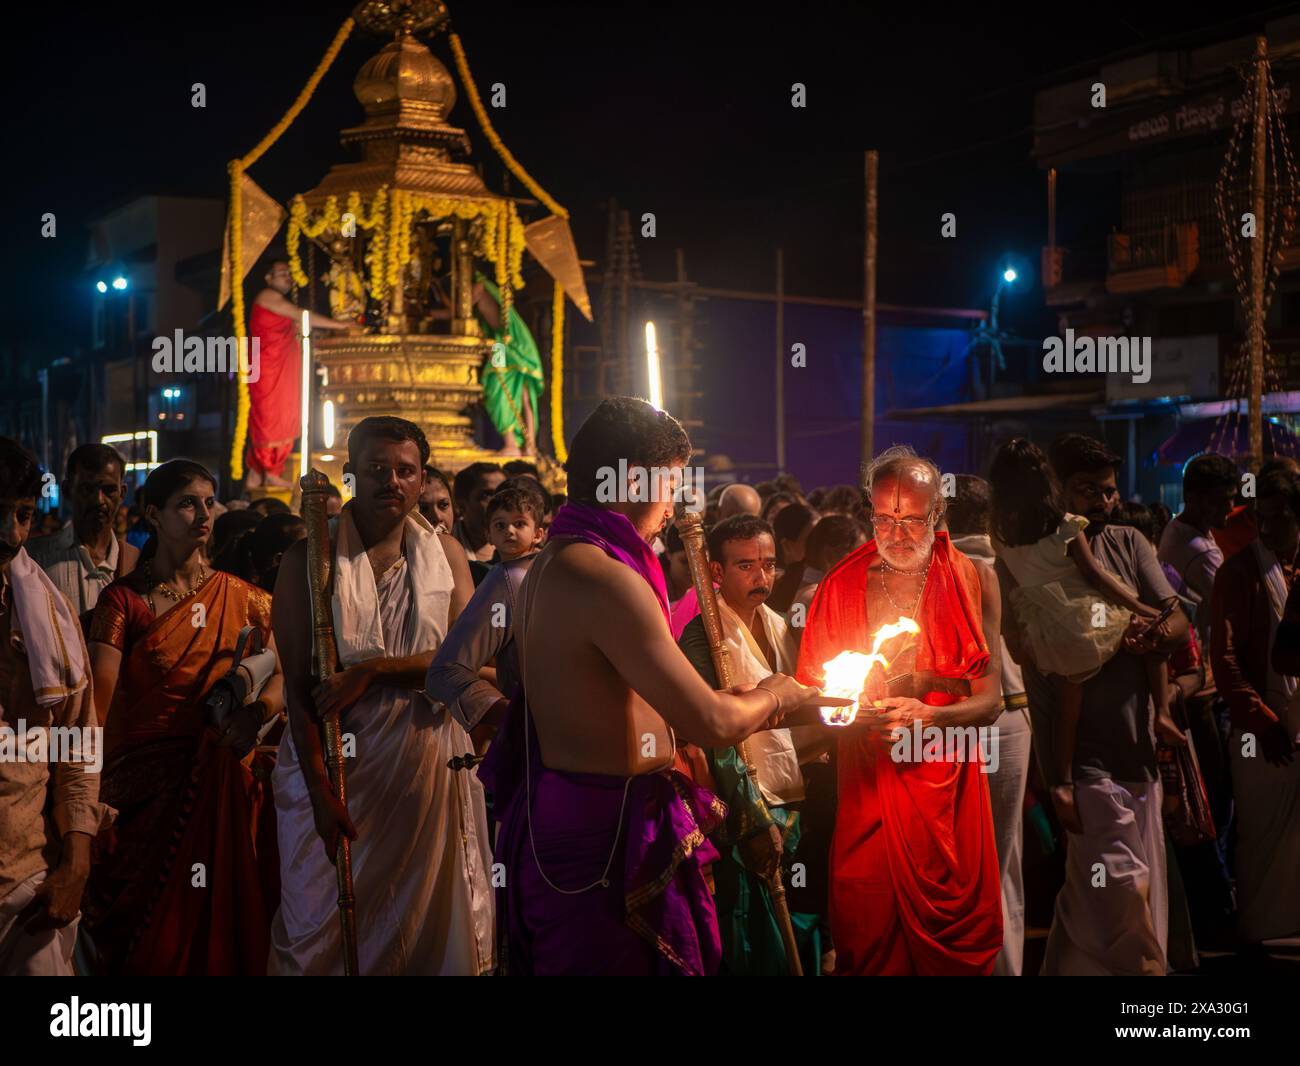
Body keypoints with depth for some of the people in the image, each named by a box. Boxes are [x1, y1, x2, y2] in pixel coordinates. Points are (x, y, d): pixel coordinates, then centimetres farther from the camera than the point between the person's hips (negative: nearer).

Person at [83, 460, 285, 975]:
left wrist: (259, 710, -18)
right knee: (146, 933, 2)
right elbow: (99, 699, -11)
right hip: (143, 778, -2)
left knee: (217, 923, 5)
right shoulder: (124, 598, 0)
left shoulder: (239, 597, 8)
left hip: (219, 779, 2)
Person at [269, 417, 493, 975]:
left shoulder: (446, 554, 6)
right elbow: (299, 683, -8)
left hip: (427, 770, 2)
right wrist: (321, 792, -17)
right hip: (335, 762, -2)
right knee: (327, 929, 4)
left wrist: (370, 670, -17)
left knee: (429, 919, 8)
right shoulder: (310, 557, -2)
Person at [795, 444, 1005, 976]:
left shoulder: (971, 583, 2)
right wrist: (849, 710, -16)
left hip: (948, 790, 0)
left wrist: (928, 716, -21)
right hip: (867, 788, 1)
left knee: (958, 943, 2)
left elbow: (990, 699, -2)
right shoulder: (841, 586, 5)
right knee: (867, 941, 0)